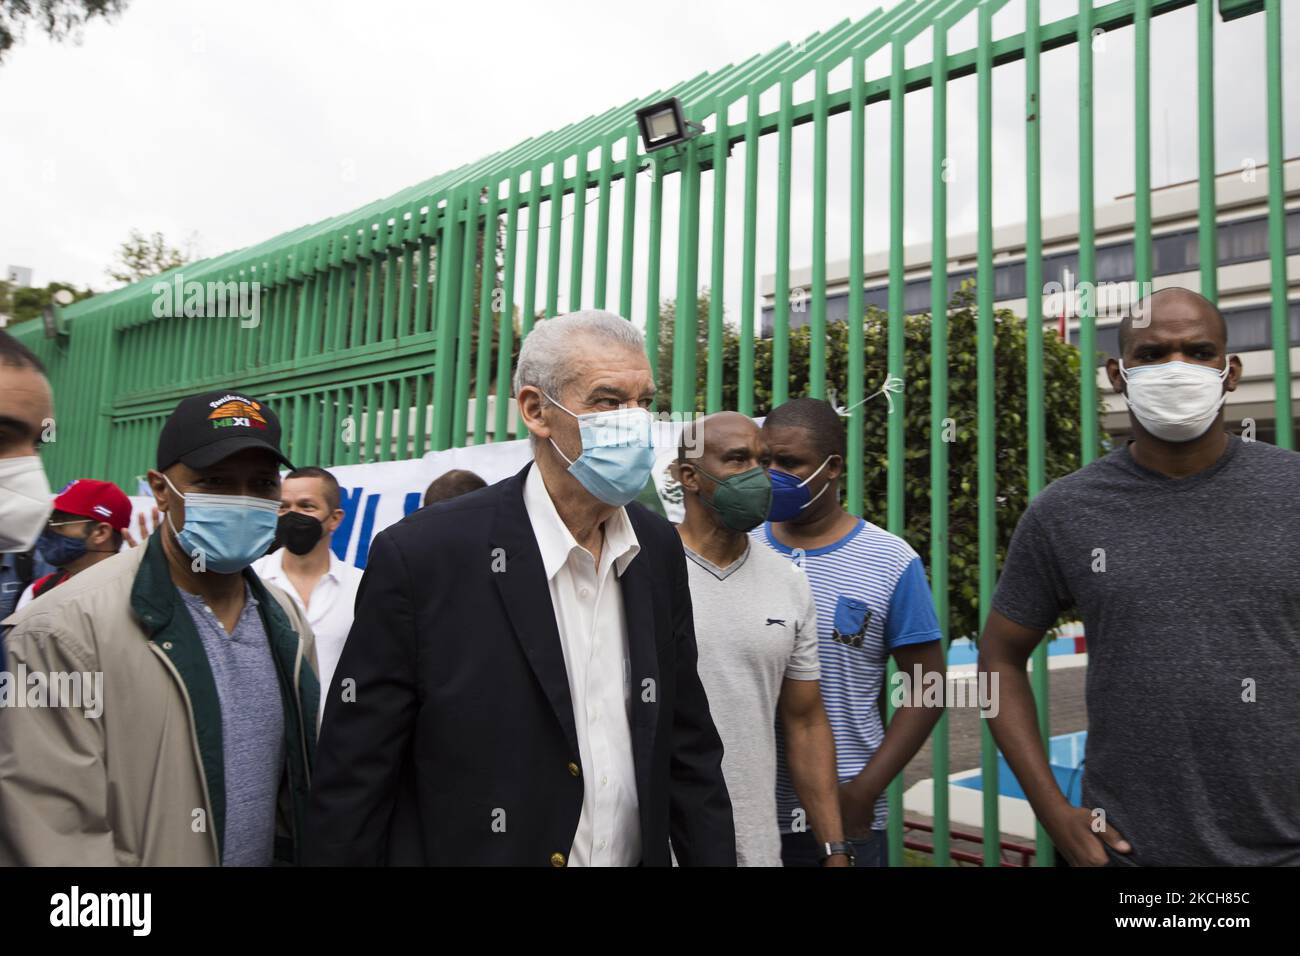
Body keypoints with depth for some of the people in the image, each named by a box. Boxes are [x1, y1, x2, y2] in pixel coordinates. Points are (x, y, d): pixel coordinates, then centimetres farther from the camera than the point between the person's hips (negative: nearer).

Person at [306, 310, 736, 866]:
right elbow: (353, 783, -14)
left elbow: (688, 748, 2)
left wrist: (712, 856, -2)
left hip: (641, 851, 5)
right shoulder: (417, 556, -20)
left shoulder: (660, 550, -4)